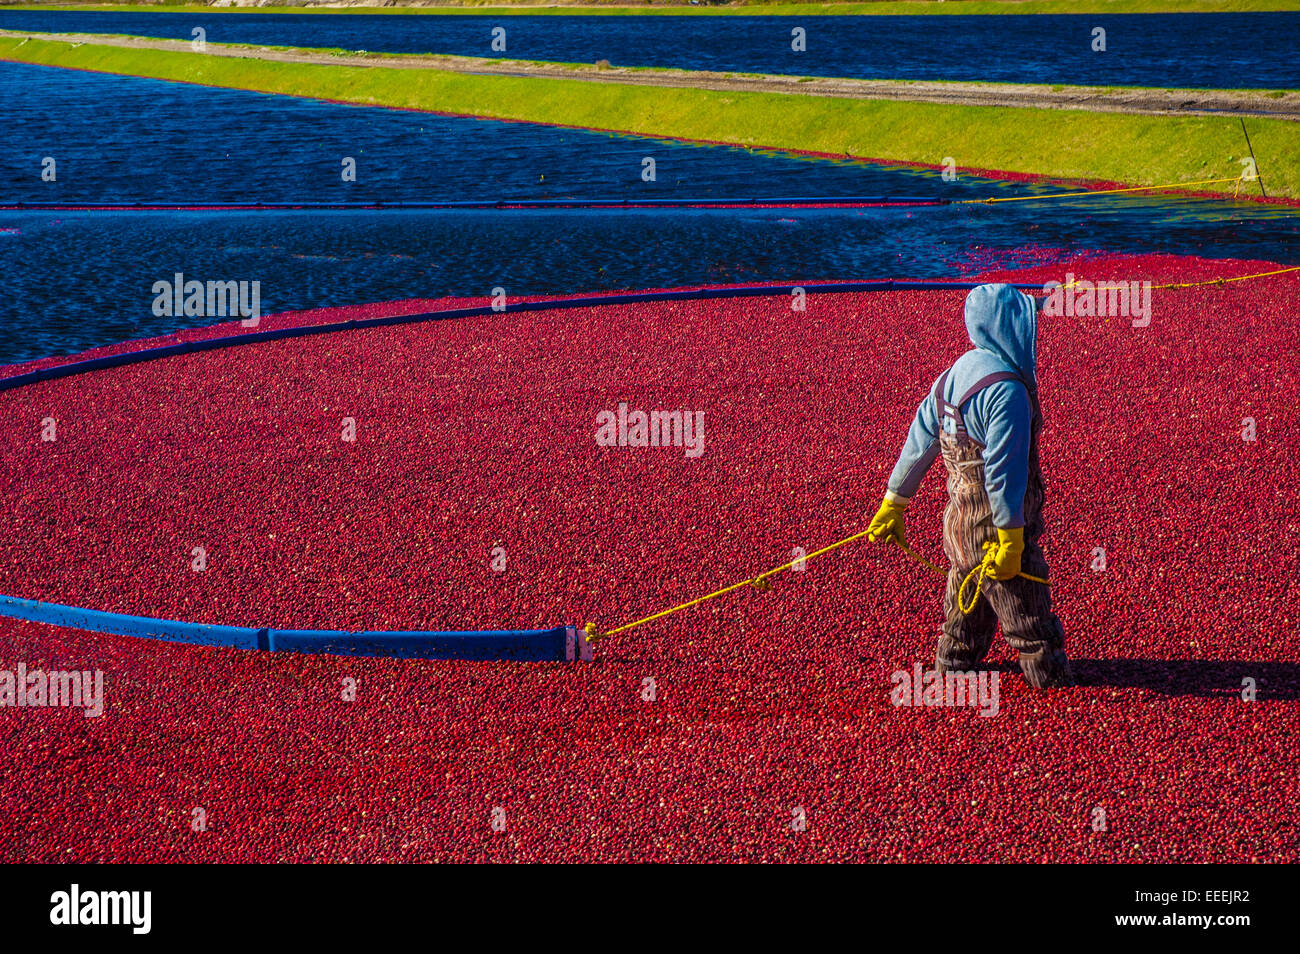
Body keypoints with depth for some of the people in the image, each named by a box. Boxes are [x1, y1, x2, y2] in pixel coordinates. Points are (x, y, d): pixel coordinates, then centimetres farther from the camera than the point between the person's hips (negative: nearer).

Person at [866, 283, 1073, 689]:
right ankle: (1052, 678, 20)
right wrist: (1011, 538, -20)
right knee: (1028, 613, 8)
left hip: (959, 519, 8)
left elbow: (919, 443, 9)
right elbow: (1004, 470, -24)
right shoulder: (1006, 390, -24)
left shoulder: (952, 375, 3)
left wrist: (894, 505, 16)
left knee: (967, 603, 25)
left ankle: (954, 664, 38)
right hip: (996, 525, -8)